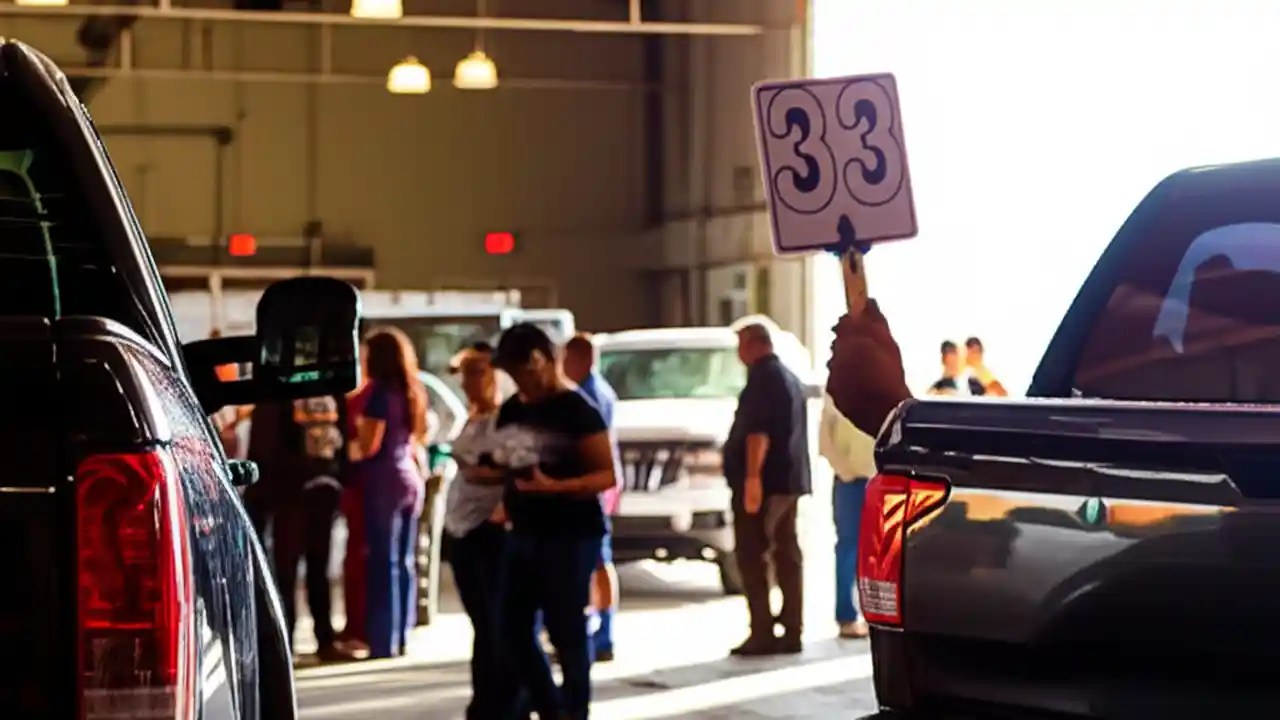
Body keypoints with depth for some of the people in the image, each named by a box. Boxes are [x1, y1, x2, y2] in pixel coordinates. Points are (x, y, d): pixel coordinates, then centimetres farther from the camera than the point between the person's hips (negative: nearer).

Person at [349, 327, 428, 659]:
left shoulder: (381, 392, -12)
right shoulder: (413, 392, 11)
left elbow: (369, 445, -14)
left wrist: (345, 450, 3)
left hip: (384, 481, -7)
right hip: (410, 478, 7)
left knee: (384, 561, -5)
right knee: (404, 561, 10)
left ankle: (385, 641, -5)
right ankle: (400, 637, 14)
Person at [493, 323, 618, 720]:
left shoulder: (576, 411, -11)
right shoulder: (511, 410, 11)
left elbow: (607, 475, -15)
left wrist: (554, 487, -28)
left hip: (571, 537, -8)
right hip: (524, 535, 8)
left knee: (566, 632, -4)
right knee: (514, 628, 9)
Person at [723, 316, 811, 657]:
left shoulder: (763, 378, -12)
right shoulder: (790, 379, 20)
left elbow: (757, 431, -21)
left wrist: (752, 476, -25)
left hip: (764, 481, -10)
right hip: (789, 481, 10)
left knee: (752, 558, -8)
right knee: (787, 556, 7)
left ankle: (762, 634, -13)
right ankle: (791, 633, 7)